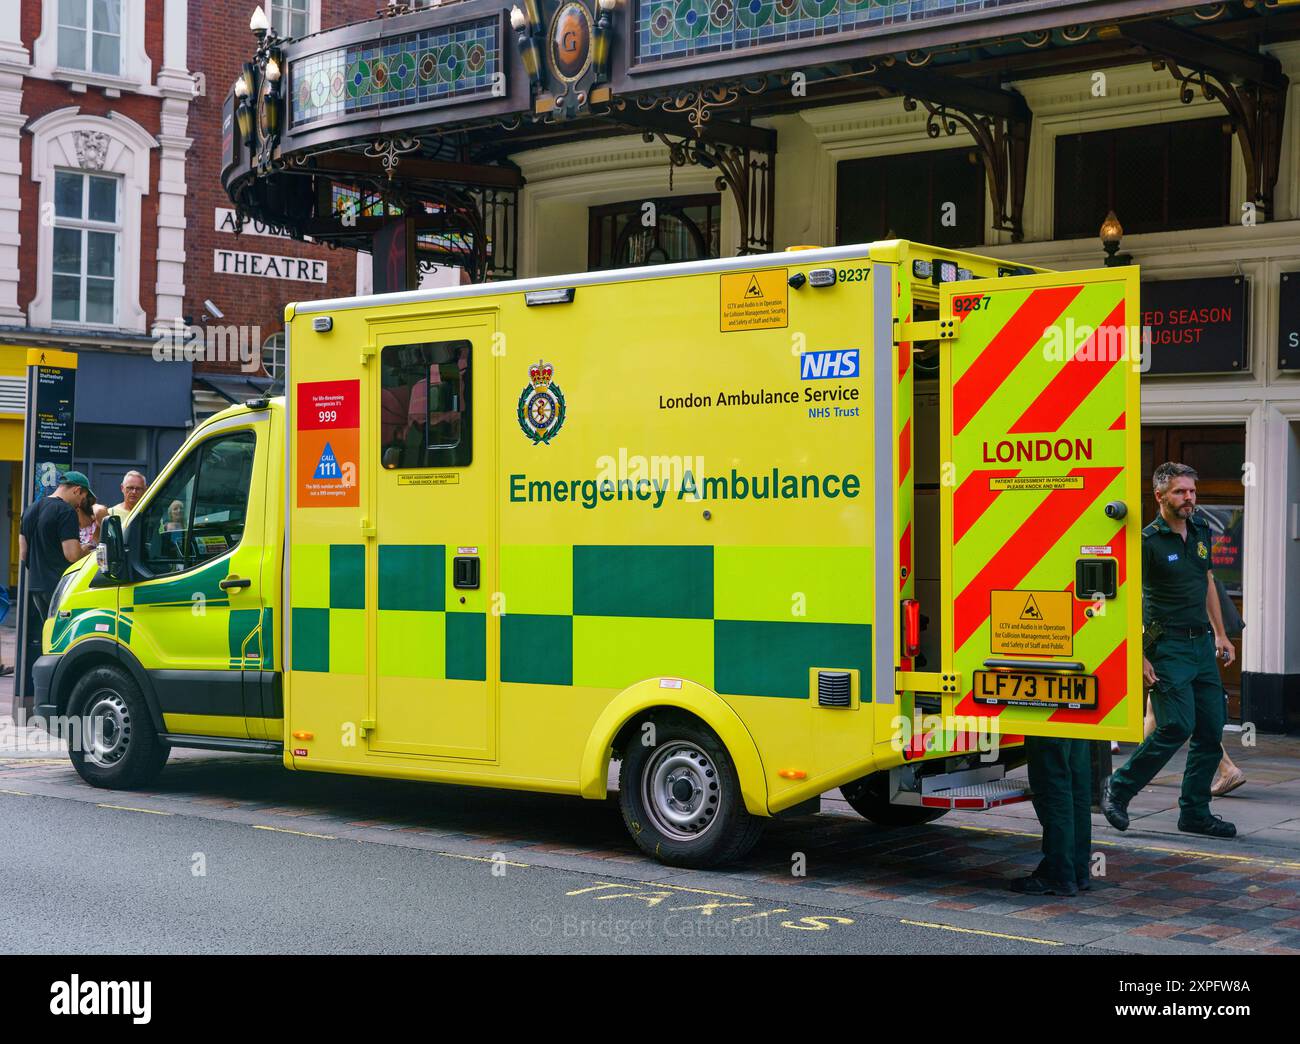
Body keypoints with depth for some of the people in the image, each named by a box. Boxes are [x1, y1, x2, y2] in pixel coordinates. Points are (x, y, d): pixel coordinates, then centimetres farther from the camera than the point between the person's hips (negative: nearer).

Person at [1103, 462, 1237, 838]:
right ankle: (1118, 790, 3)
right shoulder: (1147, 541, -11)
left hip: (1202, 642, 7)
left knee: (1211, 729, 5)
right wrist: (1138, 656, -17)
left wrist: (1220, 634, 22)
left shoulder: (1201, 533, 11)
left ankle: (1195, 812, 14)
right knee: (1177, 726, -13)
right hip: (1167, 646, -7)